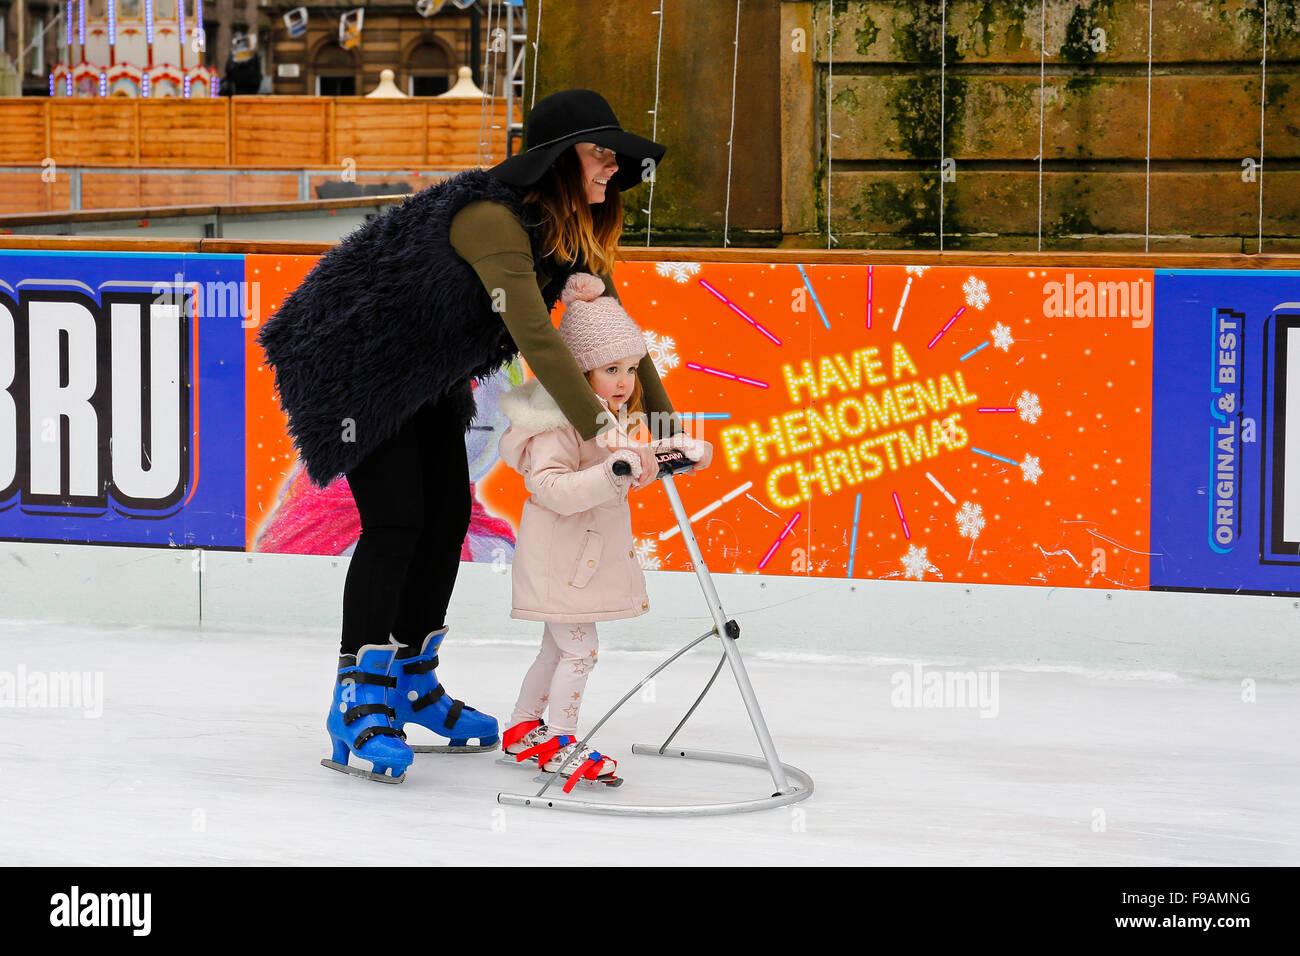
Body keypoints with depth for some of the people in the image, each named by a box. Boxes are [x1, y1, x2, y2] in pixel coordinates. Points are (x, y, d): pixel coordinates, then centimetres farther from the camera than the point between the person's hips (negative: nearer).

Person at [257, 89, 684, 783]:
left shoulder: (576, 236, -4)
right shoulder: (492, 217, -33)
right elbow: (533, 332, -43)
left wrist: (664, 421, -10)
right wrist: (600, 430, -49)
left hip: (430, 374, 9)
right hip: (357, 361, -9)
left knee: (449, 515, 8)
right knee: (395, 519, -14)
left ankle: (413, 679, 23)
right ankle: (358, 701, -8)